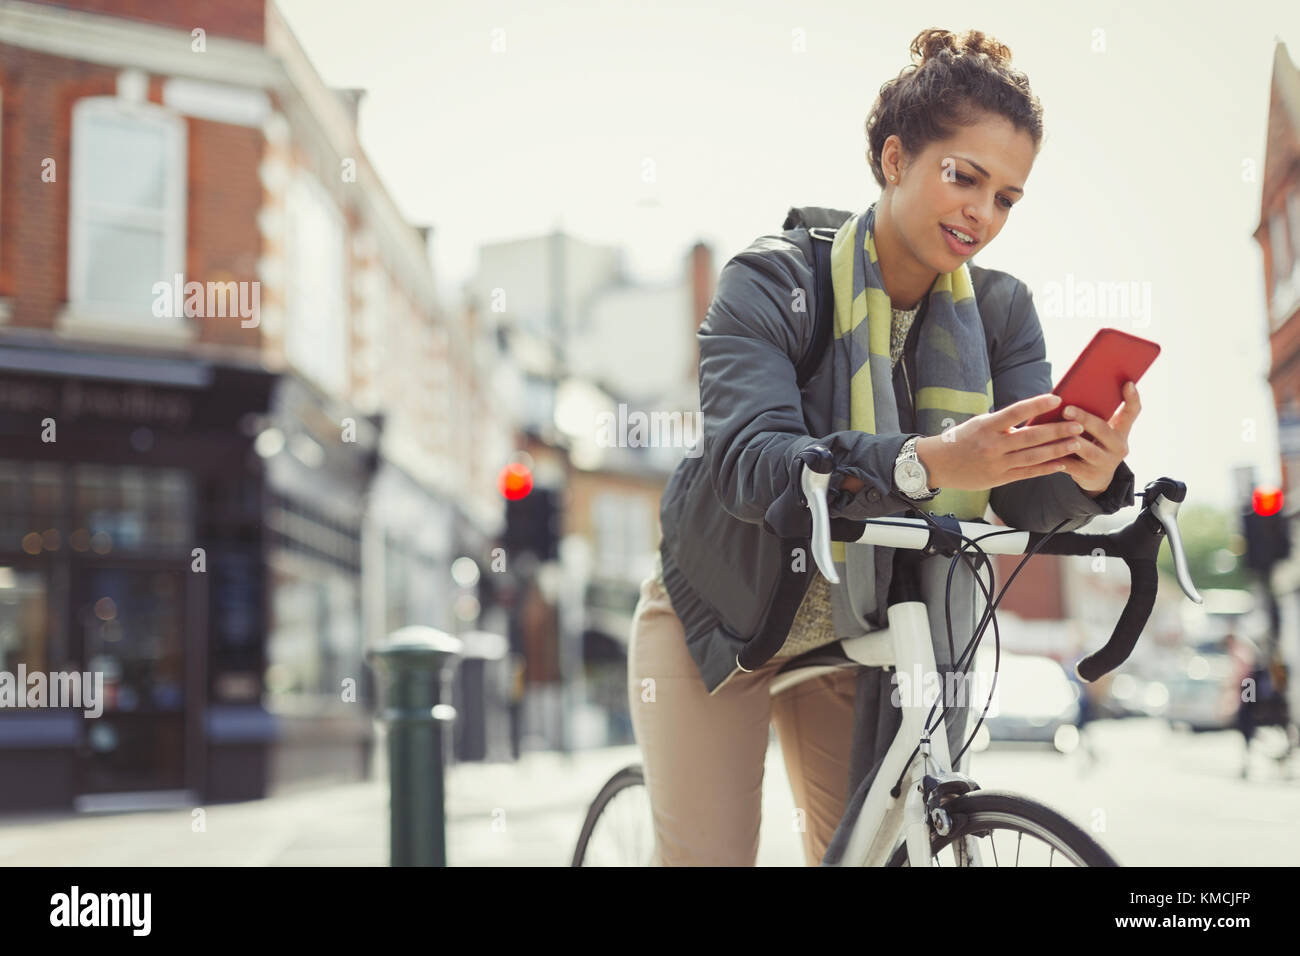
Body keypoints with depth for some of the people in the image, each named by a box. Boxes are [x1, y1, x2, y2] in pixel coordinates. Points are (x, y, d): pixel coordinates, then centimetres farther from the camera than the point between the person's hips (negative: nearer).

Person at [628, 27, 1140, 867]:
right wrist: (924, 462, -49)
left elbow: (1027, 498, -15)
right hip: (723, 624, -3)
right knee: (708, 855, -3)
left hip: (861, 641, 4)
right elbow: (749, 461, -34)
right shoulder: (772, 281, -19)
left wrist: (1089, 476, -39)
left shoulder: (1000, 311, -6)